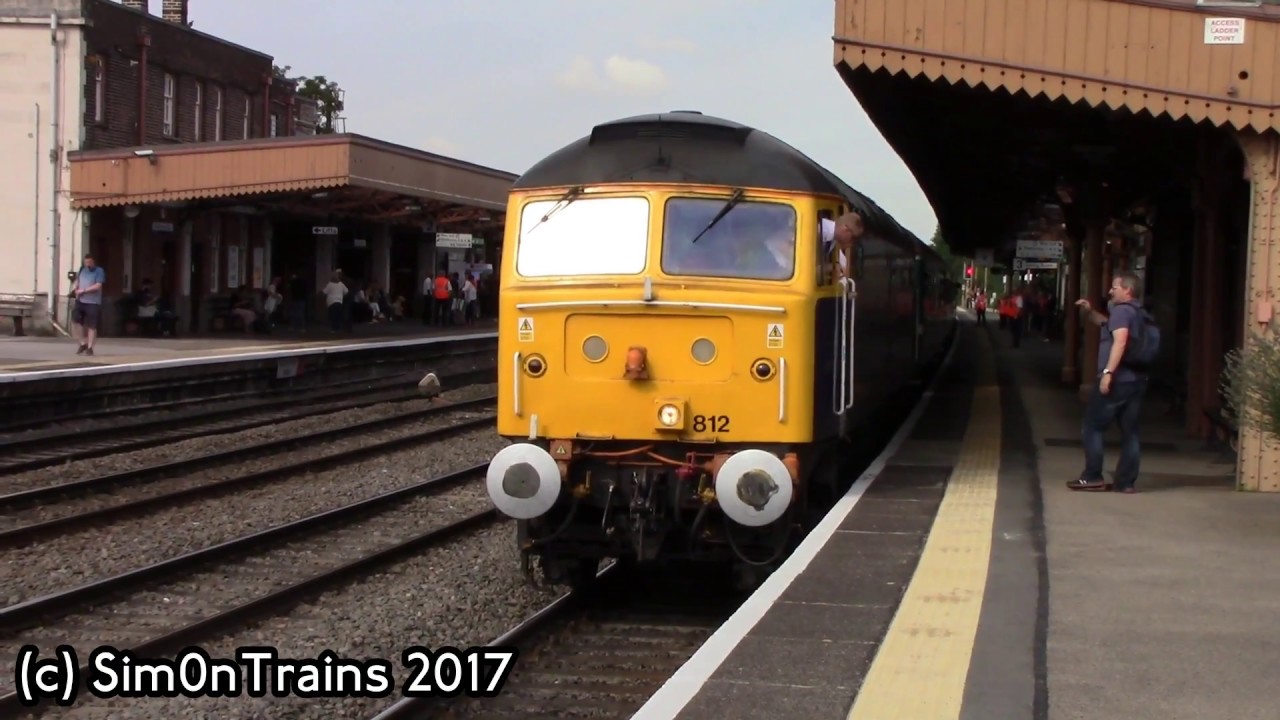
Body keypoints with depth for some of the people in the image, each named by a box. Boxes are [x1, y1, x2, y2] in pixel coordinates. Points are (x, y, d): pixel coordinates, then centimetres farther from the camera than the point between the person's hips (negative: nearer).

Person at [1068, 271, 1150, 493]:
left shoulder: (1122, 310, -11)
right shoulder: (1139, 314, 19)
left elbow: (1120, 341, -25)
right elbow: (1108, 325, 34)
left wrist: (1108, 371, -29)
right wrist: (1090, 312, 19)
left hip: (1117, 380, -9)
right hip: (1137, 380, 9)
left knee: (1092, 427, 1)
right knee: (1130, 431, 7)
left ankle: (1093, 477, 0)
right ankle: (1126, 482, 6)